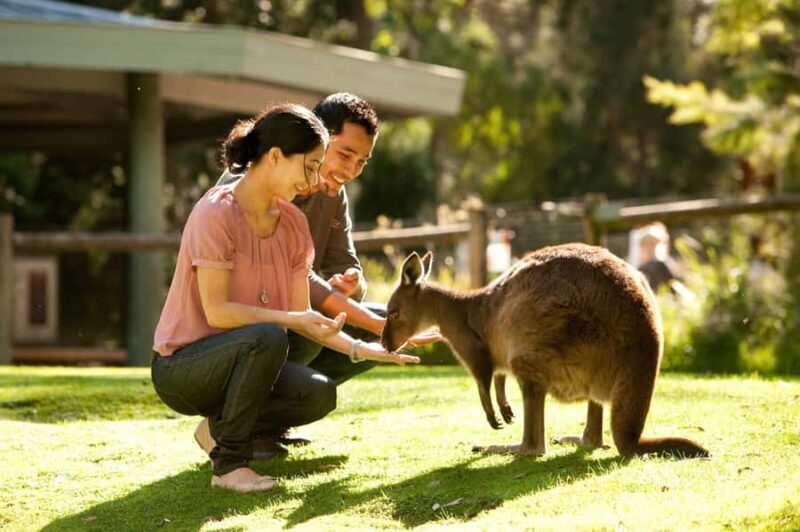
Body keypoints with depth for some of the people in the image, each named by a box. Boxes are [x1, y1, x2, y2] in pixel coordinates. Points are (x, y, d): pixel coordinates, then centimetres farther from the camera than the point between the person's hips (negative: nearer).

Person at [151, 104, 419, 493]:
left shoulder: (293, 223, 4)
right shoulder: (216, 213, -19)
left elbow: (301, 312, 3)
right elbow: (217, 312, -22)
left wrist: (359, 349, -8)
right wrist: (292, 320, -25)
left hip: (240, 359, 7)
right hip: (181, 366, -7)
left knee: (319, 395, -18)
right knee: (268, 337, -35)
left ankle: (220, 427, 7)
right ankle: (228, 462, -21)